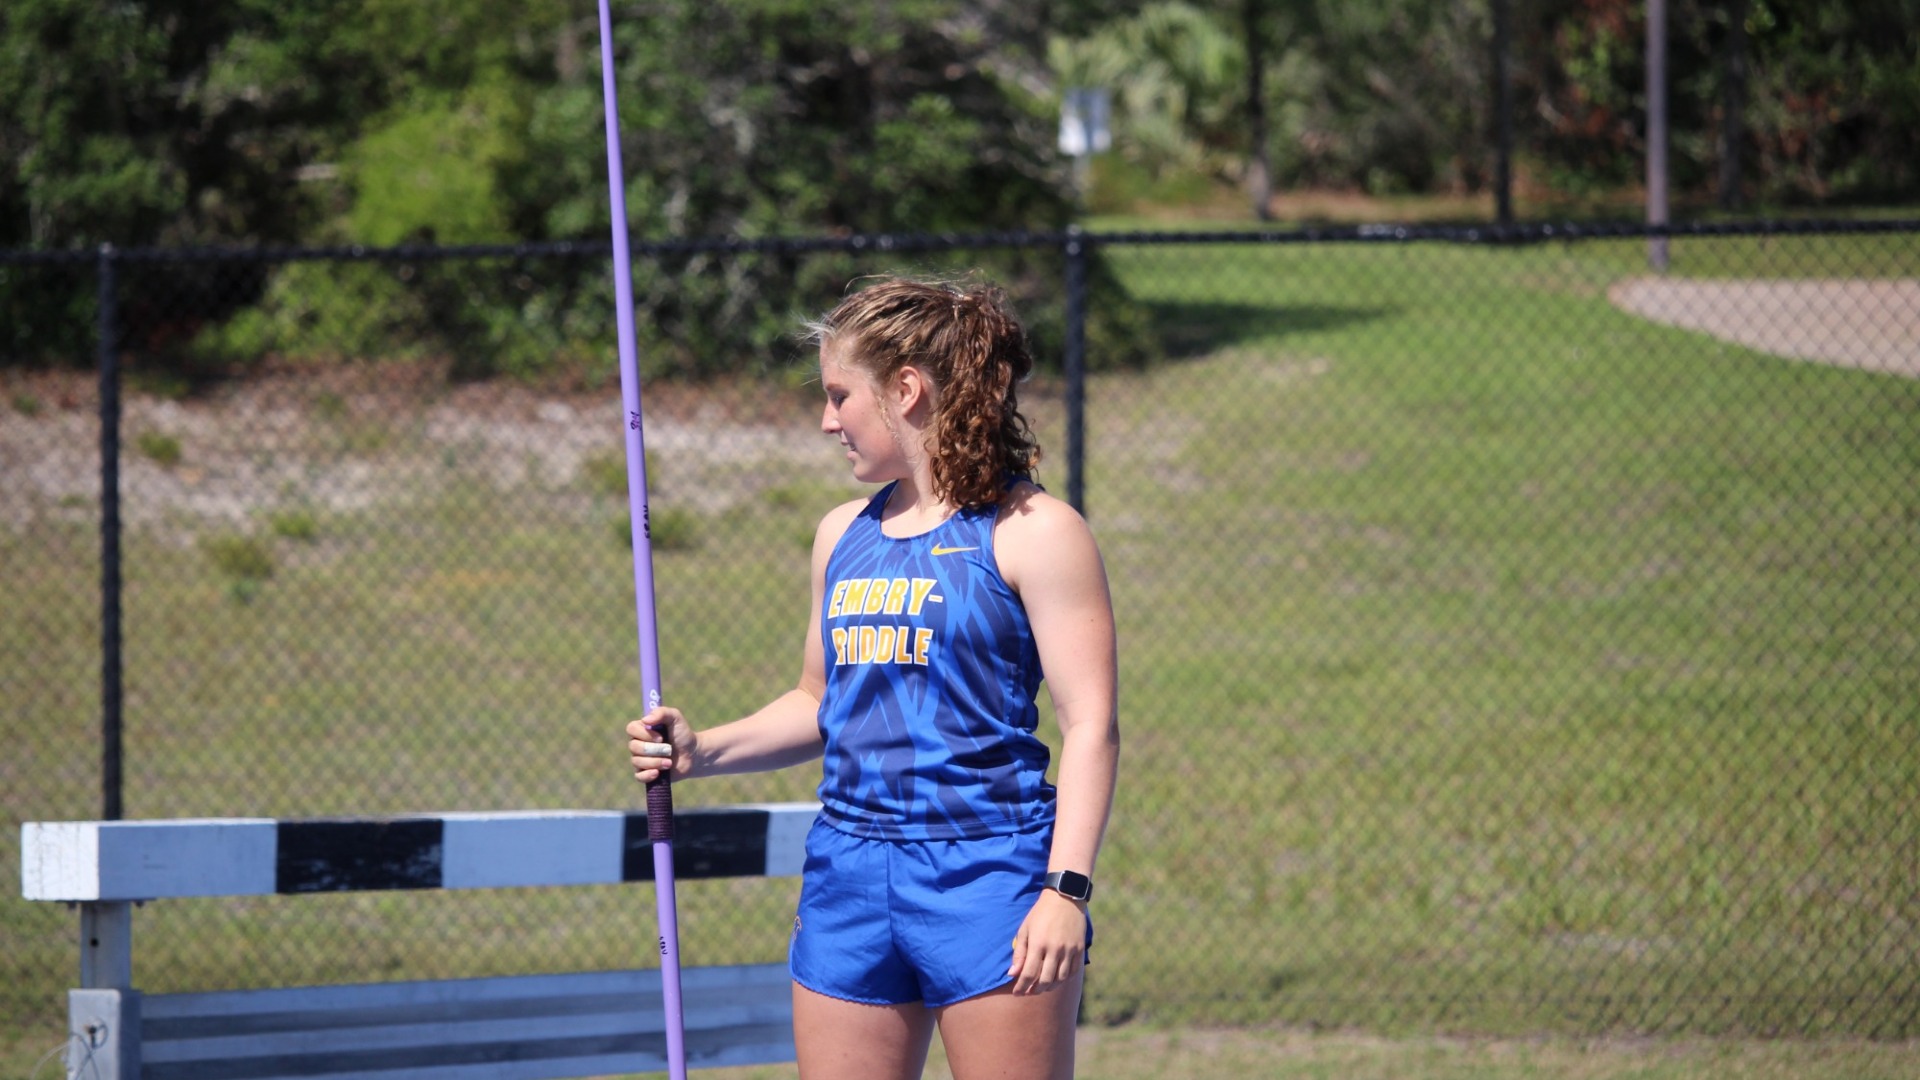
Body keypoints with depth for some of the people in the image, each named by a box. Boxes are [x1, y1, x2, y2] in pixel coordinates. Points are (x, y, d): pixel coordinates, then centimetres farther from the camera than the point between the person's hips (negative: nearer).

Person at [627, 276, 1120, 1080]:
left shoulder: (1031, 533, -5)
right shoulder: (841, 537, 15)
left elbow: (1090, 725, -9)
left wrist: (1065, 889, -17)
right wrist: (704, 752, 9)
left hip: (988, 871, -6)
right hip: (848, 873, 6)